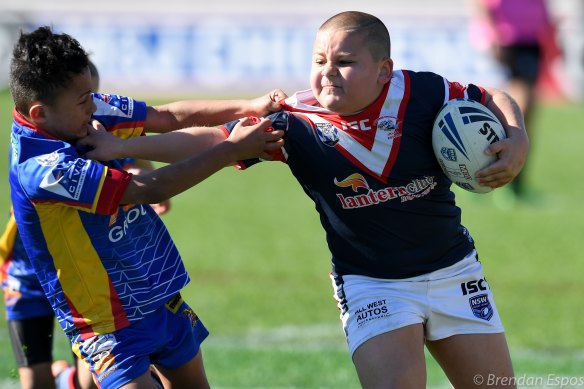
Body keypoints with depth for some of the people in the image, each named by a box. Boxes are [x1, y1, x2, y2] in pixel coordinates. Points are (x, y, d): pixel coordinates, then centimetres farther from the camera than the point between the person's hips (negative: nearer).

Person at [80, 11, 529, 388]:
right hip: (370, 283, -2)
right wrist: (122, 147, -16)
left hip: (453, 270, 2)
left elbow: (492, 99, 2)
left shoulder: (422, 95, -14)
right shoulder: (295, 121, -14)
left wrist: (517, 140, -18)